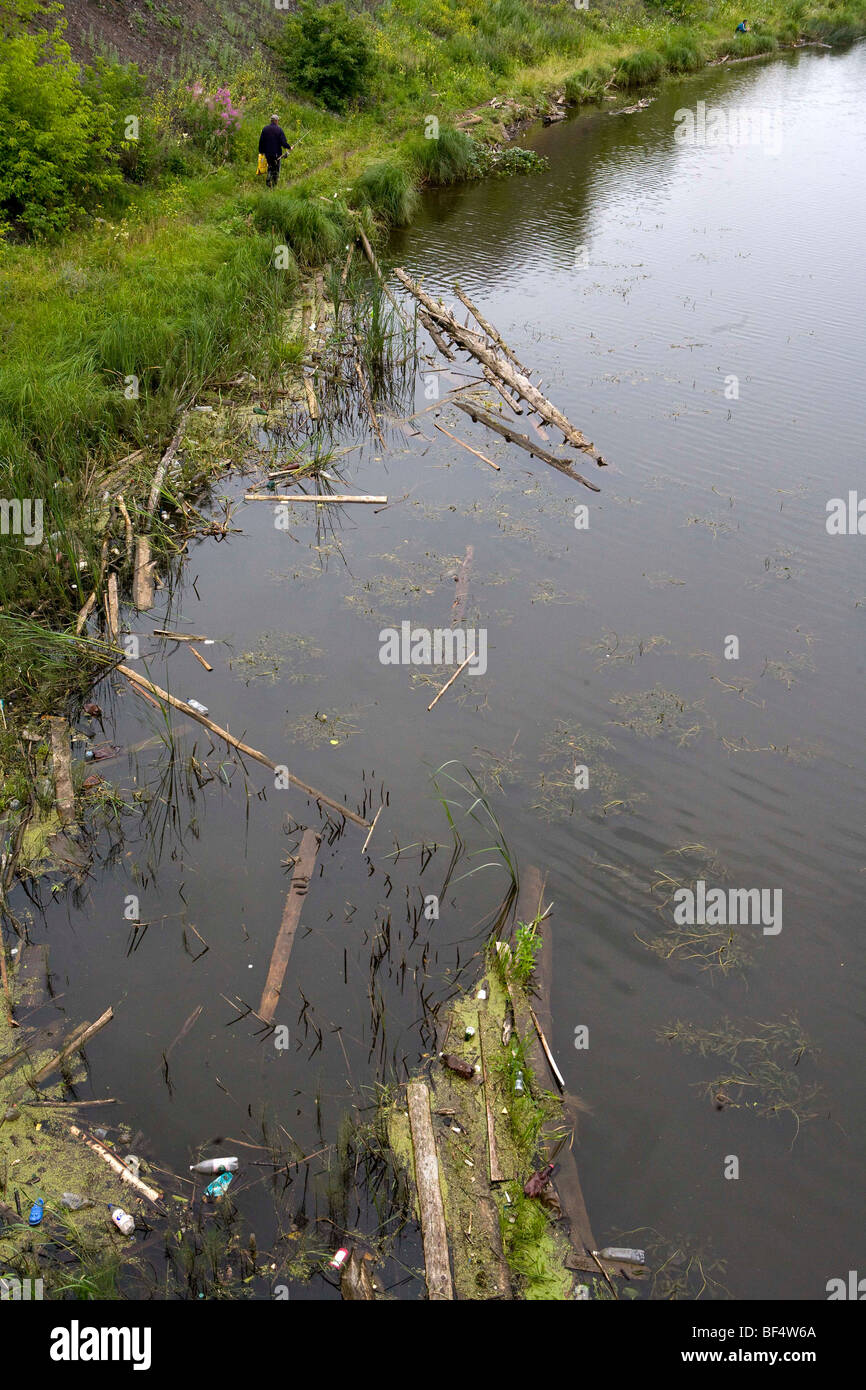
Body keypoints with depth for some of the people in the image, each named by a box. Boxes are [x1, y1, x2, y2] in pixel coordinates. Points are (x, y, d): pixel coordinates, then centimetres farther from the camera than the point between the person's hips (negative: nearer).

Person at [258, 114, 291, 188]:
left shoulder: (265, 129, -1)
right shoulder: (279, 129, -12)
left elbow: (261, 141, 4)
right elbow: (283, 142, -15)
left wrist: (261, 151, 14)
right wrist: (289, 147, 4)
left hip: (267, 153, 3)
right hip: (276, 153, -3)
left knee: (270, 166, 22)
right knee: (276, 168, 10)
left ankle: (268, 179, 3)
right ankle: (274, 185, 12)